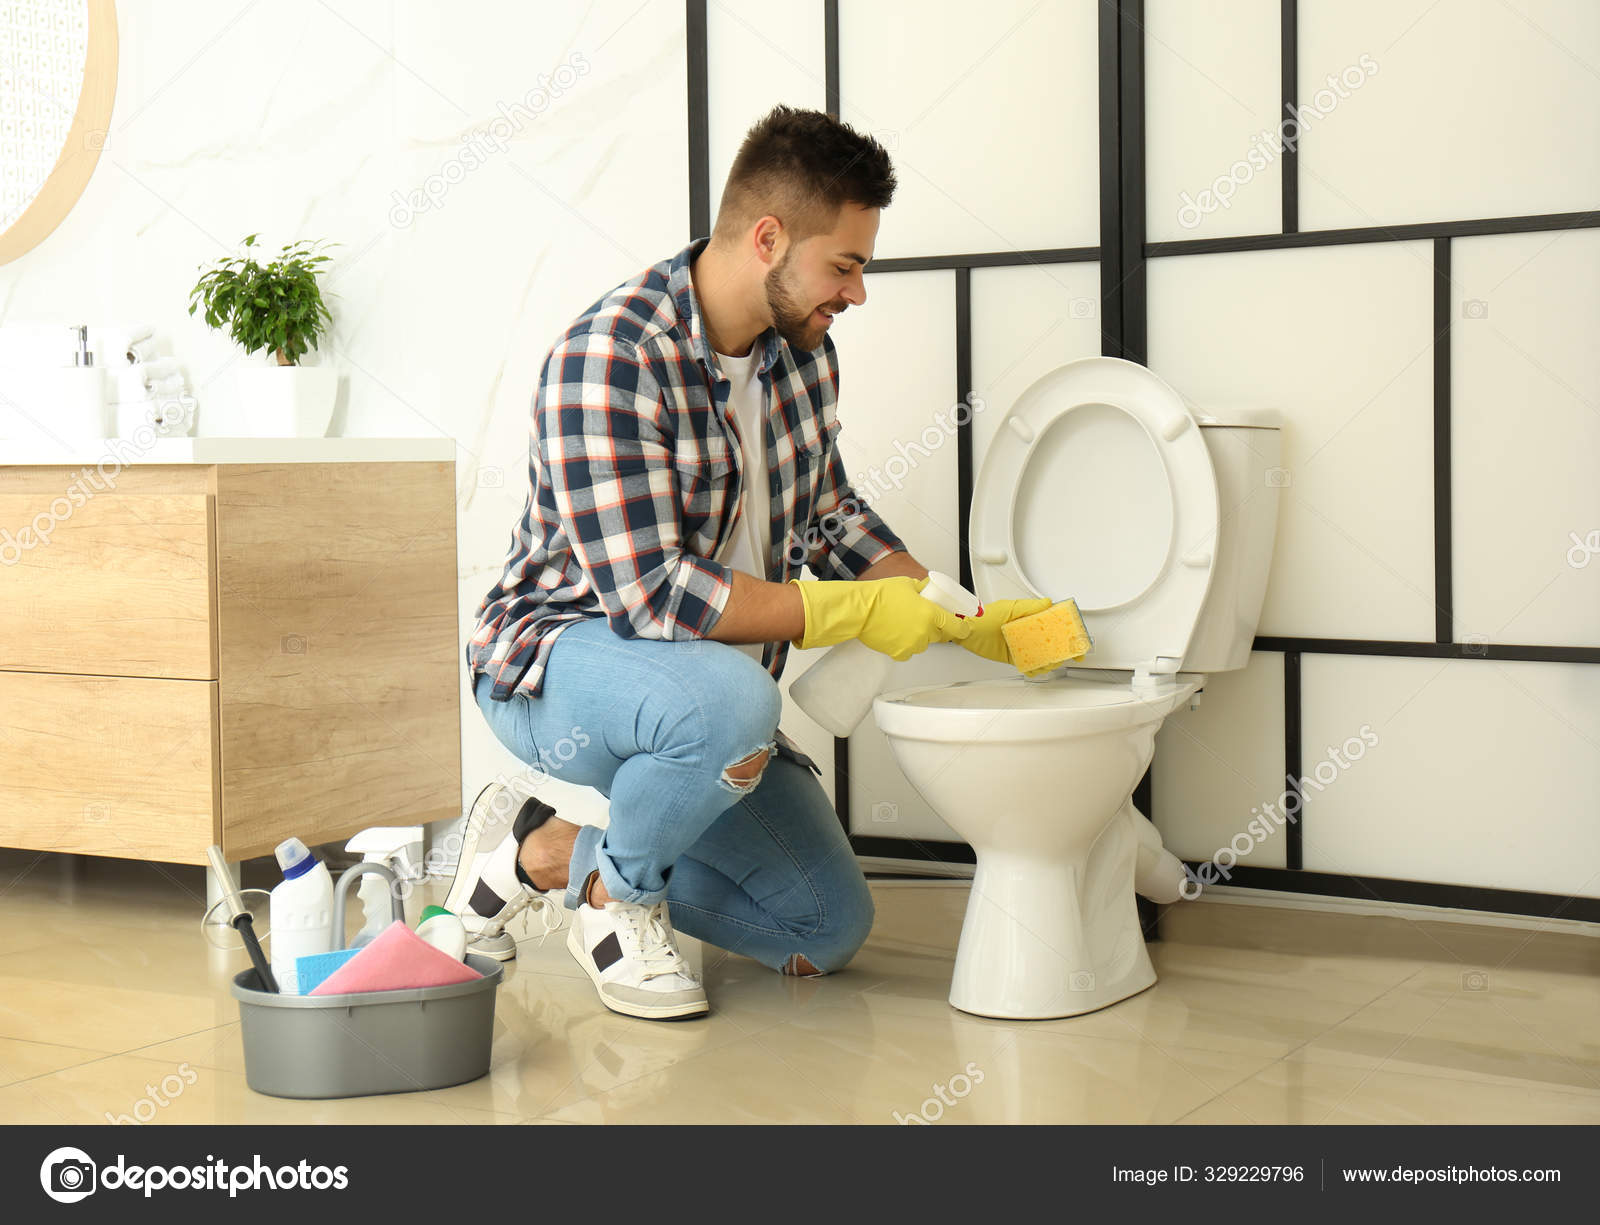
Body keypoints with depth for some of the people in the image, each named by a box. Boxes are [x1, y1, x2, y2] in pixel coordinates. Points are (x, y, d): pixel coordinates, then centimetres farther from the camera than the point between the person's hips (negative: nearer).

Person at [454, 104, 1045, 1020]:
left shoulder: (803, 349, -1)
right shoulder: (610, 357, -26)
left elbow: (831, 515, 13)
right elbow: (651, 594, -32)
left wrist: (957, 616, 1)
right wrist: (853, 612, -27)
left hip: (711, 682, 8)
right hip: (560, 655, -8)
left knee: (831, 930, 5)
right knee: (732, 699, -41)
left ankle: (553, 848, 14)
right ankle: (612, 887, -10)